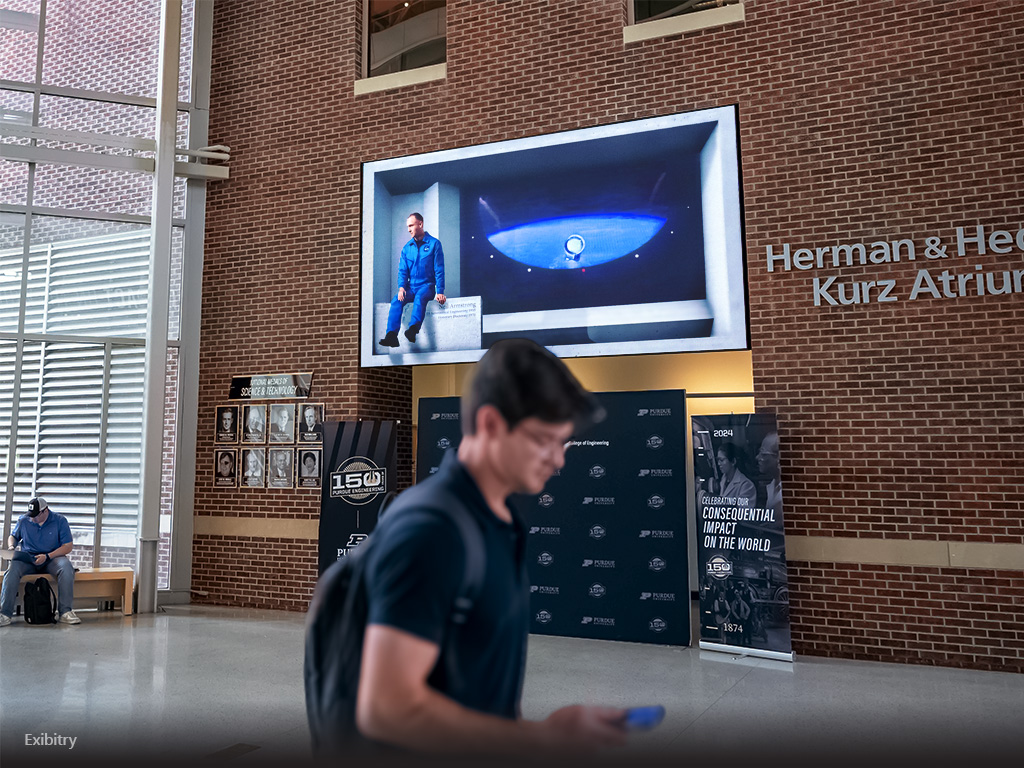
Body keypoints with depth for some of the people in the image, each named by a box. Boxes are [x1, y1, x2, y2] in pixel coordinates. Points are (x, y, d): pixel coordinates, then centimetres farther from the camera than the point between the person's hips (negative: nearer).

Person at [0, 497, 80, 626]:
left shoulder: (60, 521, -2)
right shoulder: (23, 520, 8)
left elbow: (68, 546, -4)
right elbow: (13, 536, 26)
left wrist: (47, 556, -16)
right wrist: (11, 547, 2)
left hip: (52, 558, -2)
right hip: (27, 558, 2)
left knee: (66, 568, -35)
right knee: (12, 569, -32)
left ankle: (65, 612, -33)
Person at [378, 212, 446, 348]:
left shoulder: (434, 243, 1)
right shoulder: (407, 247, 14)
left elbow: (439, 270, -3)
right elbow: (402, 270, 11)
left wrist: (440, 292, -14)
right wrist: (401, 287, -9)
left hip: (427, 286, -4)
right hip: (410, 287, 4)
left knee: (420, 297, -38)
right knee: (396, 300, -26)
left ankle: (413, 330, -56)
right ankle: (391, 336, -38)